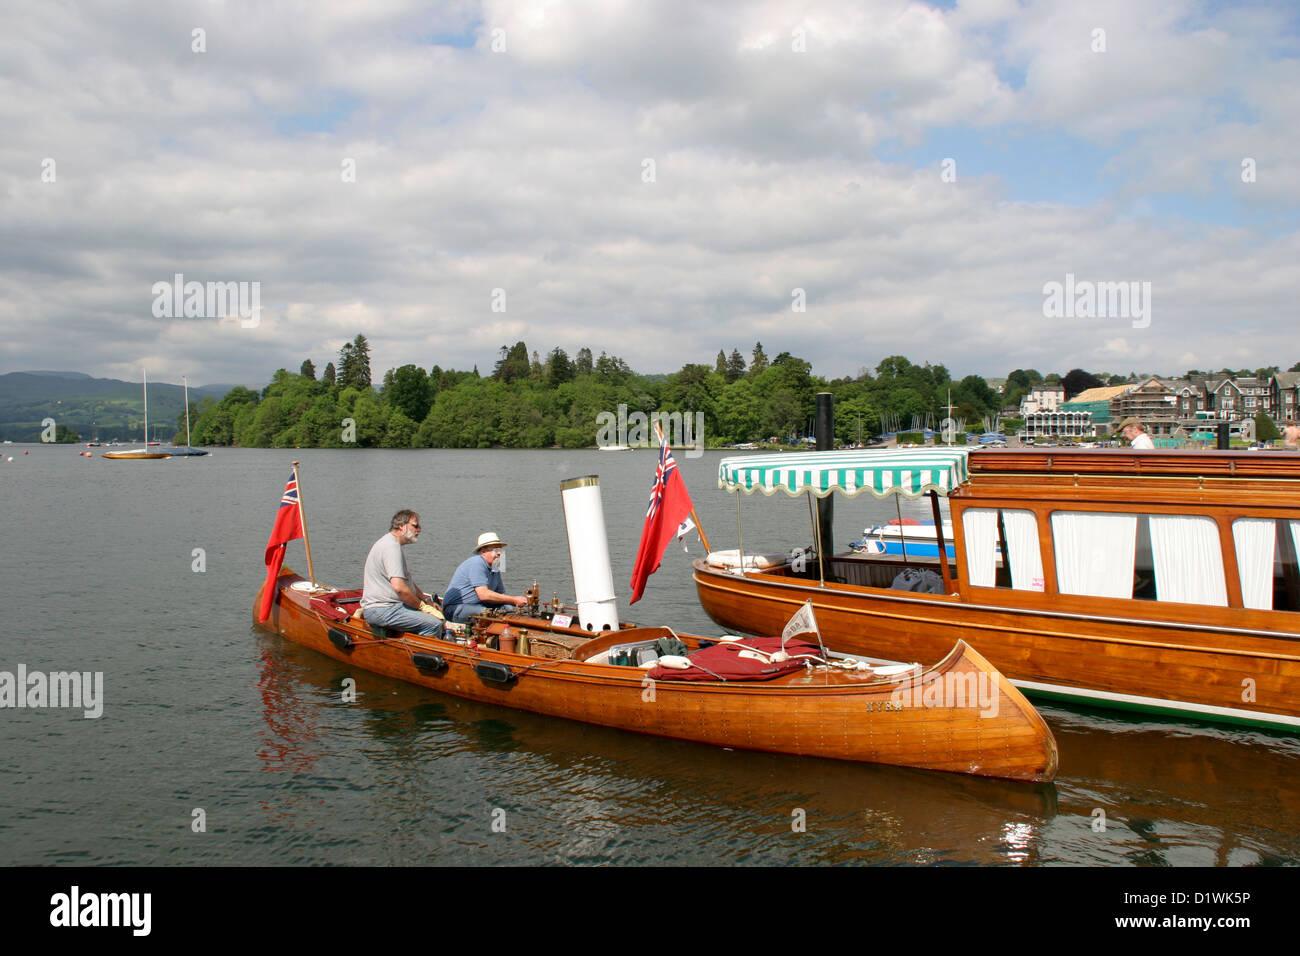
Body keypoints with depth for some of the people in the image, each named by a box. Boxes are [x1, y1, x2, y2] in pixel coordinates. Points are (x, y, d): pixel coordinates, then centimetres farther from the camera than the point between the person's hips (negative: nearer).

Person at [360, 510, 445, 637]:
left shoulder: (389, 543, 21)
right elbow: (399, 587, -25)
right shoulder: (392, 546, -15)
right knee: (434, 624, -21)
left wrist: (425, 599, 17)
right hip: (382, 611, -11)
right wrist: (422, 606, -14)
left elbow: (408, 582, 29)